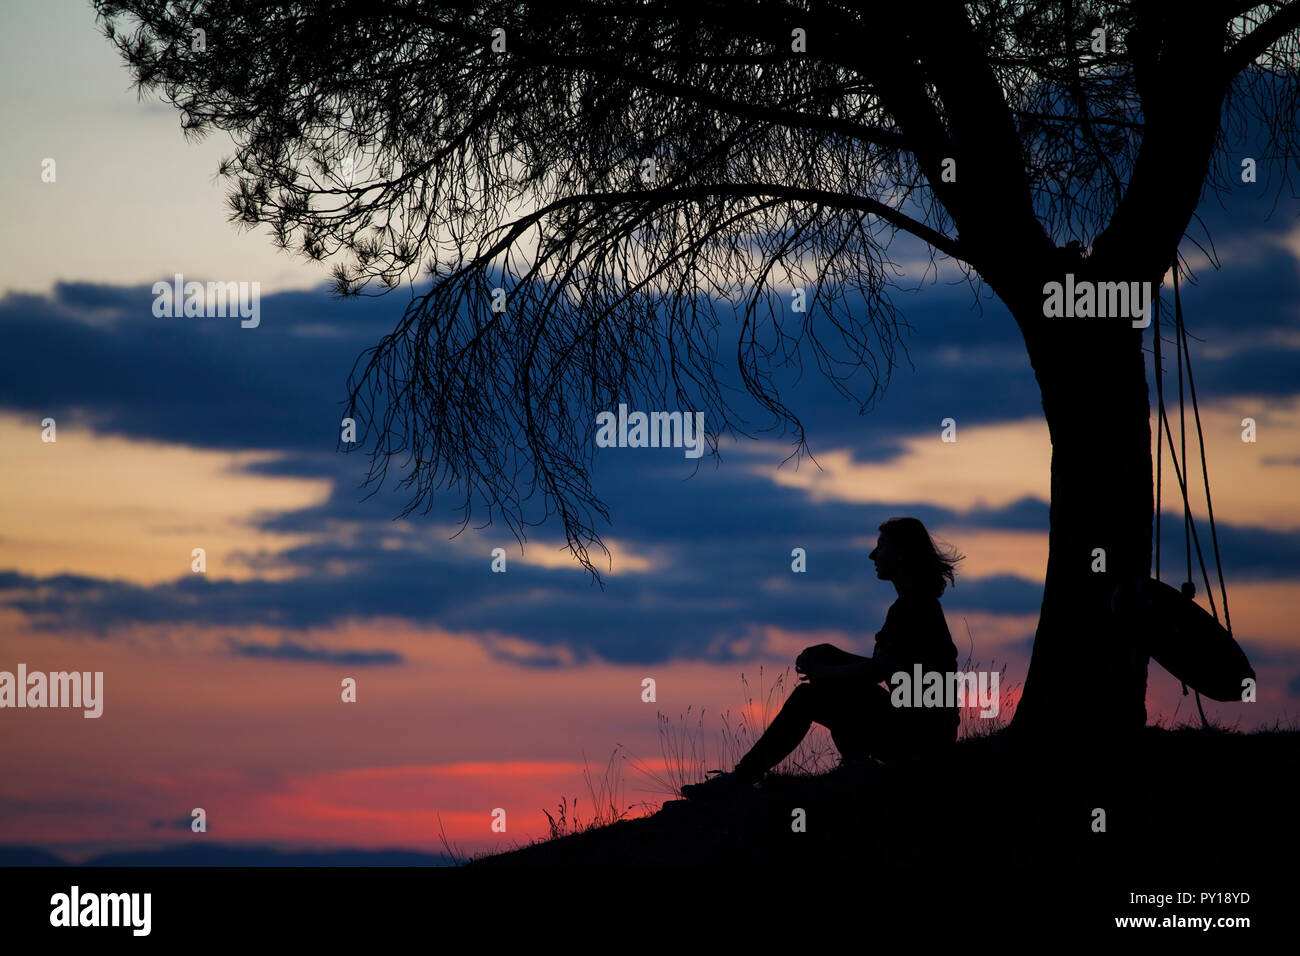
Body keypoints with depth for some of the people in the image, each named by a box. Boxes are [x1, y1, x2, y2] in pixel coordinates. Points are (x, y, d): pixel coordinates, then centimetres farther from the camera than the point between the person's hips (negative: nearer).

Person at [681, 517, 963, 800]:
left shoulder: (914, 607, -15)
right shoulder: (918, 603, 17)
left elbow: (878, 671, -19)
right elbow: (885, 667, 23)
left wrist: (820, 672, -6)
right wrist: (830, 656, 12)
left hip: (920, 732, -10)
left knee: (807, 697, -8)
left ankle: (742, 778, -2)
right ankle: (855, 760, 7)